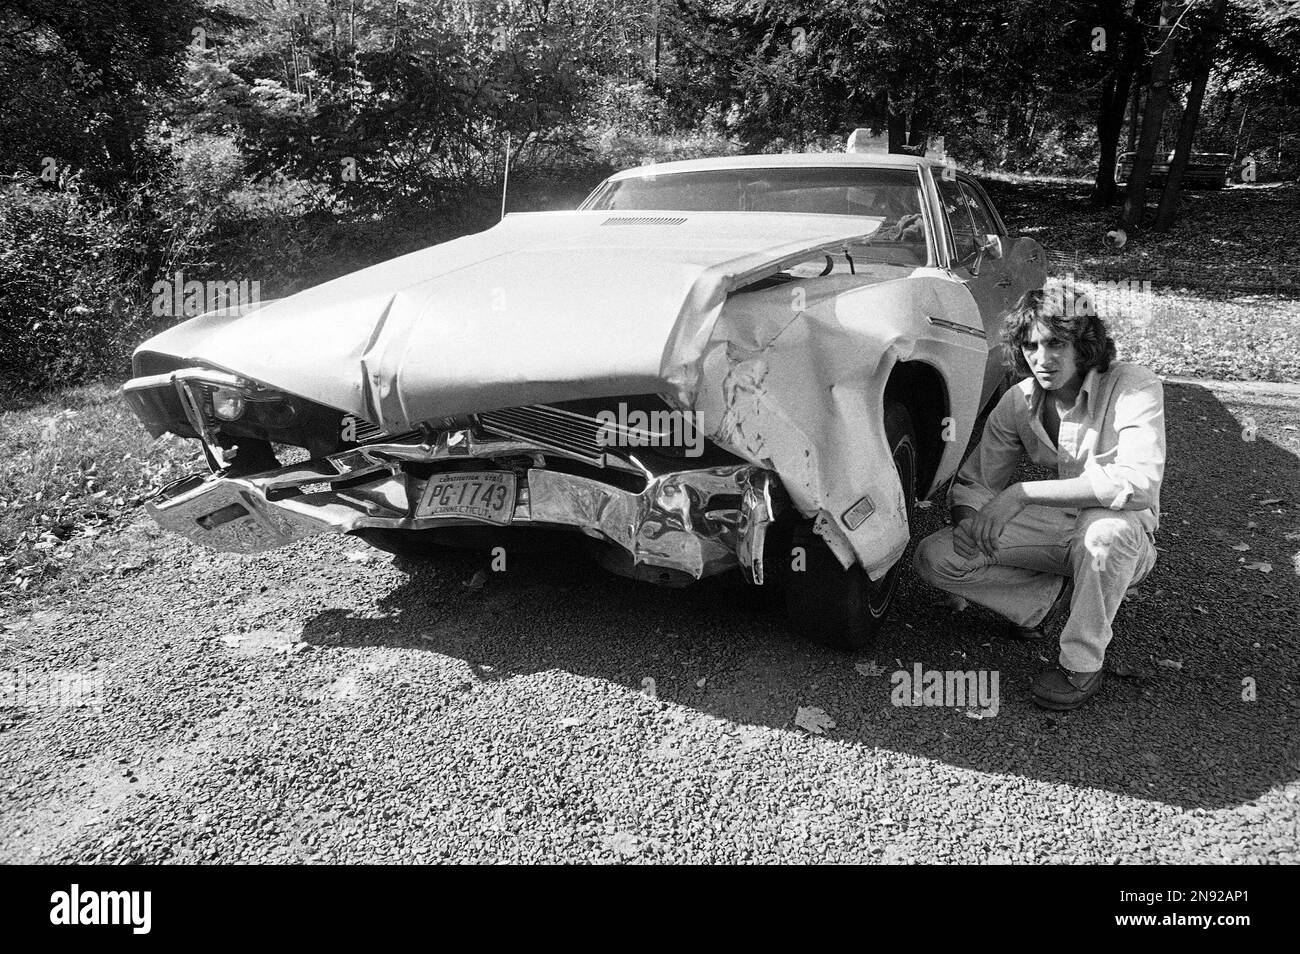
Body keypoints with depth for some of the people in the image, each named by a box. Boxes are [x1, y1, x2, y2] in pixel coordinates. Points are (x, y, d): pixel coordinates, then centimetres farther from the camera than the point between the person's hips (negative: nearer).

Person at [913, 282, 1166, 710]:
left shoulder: (1134, 387, -22)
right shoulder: (1018, 402, -6)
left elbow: (1139, 483, -38)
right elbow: (976, 480, 4)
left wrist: (1022, 492, -40)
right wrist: (968, 520, -21)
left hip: (1125, 542, -4)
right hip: (1054, 527, 4)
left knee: (1109, 528, -42)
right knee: (932, 557, -13)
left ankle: (1082, 664, -18)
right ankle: (1050, 596, 5)